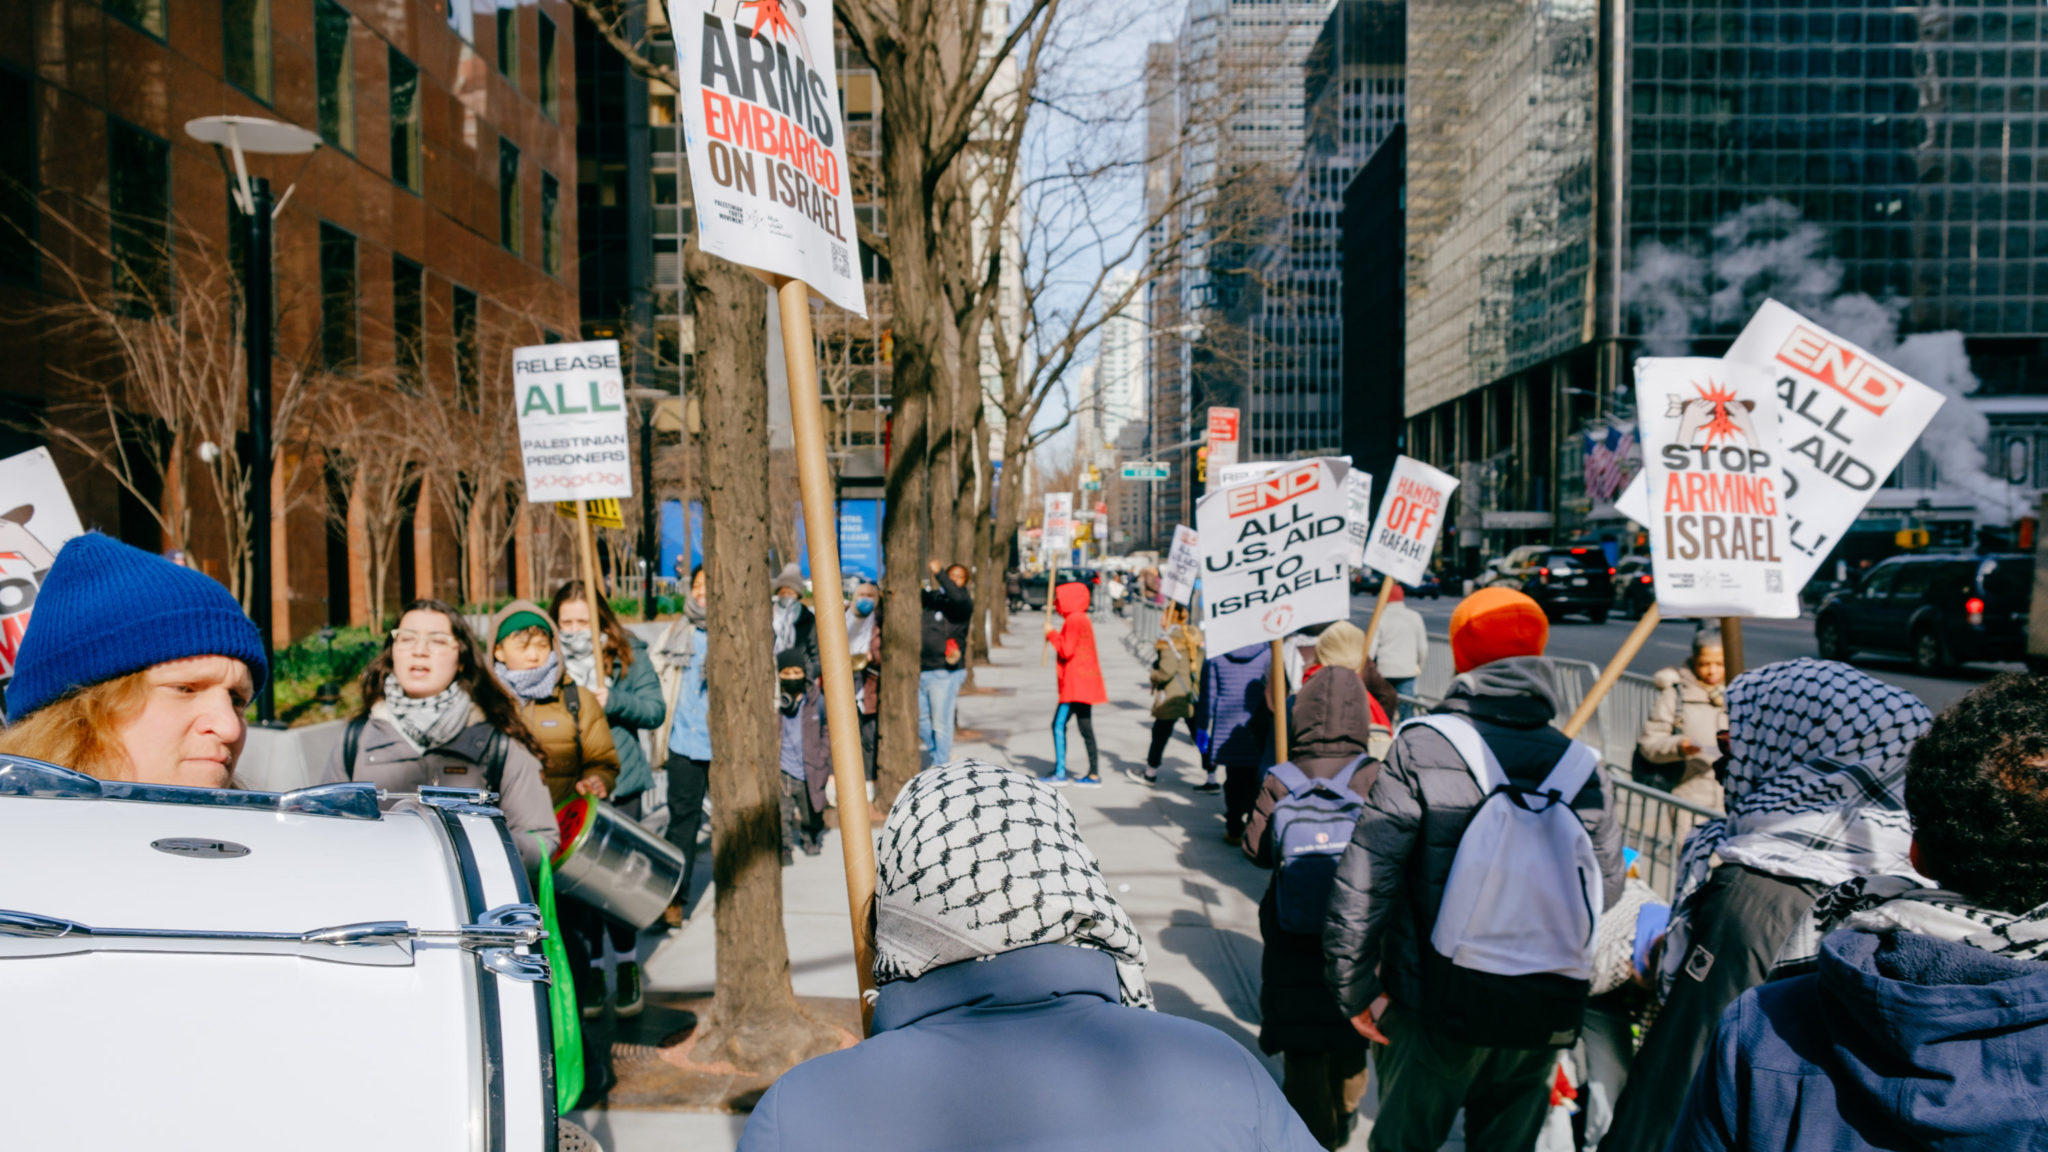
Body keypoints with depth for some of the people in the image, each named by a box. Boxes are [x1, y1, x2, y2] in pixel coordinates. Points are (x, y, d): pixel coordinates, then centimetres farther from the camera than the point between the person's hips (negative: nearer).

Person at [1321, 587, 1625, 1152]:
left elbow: (1363, 881, -15)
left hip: (1438, 1005, -3)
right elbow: (1607, 886, 4)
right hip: (1543, 1016, 3)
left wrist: (1355, 988, -6)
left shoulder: (1420, 749, -13)